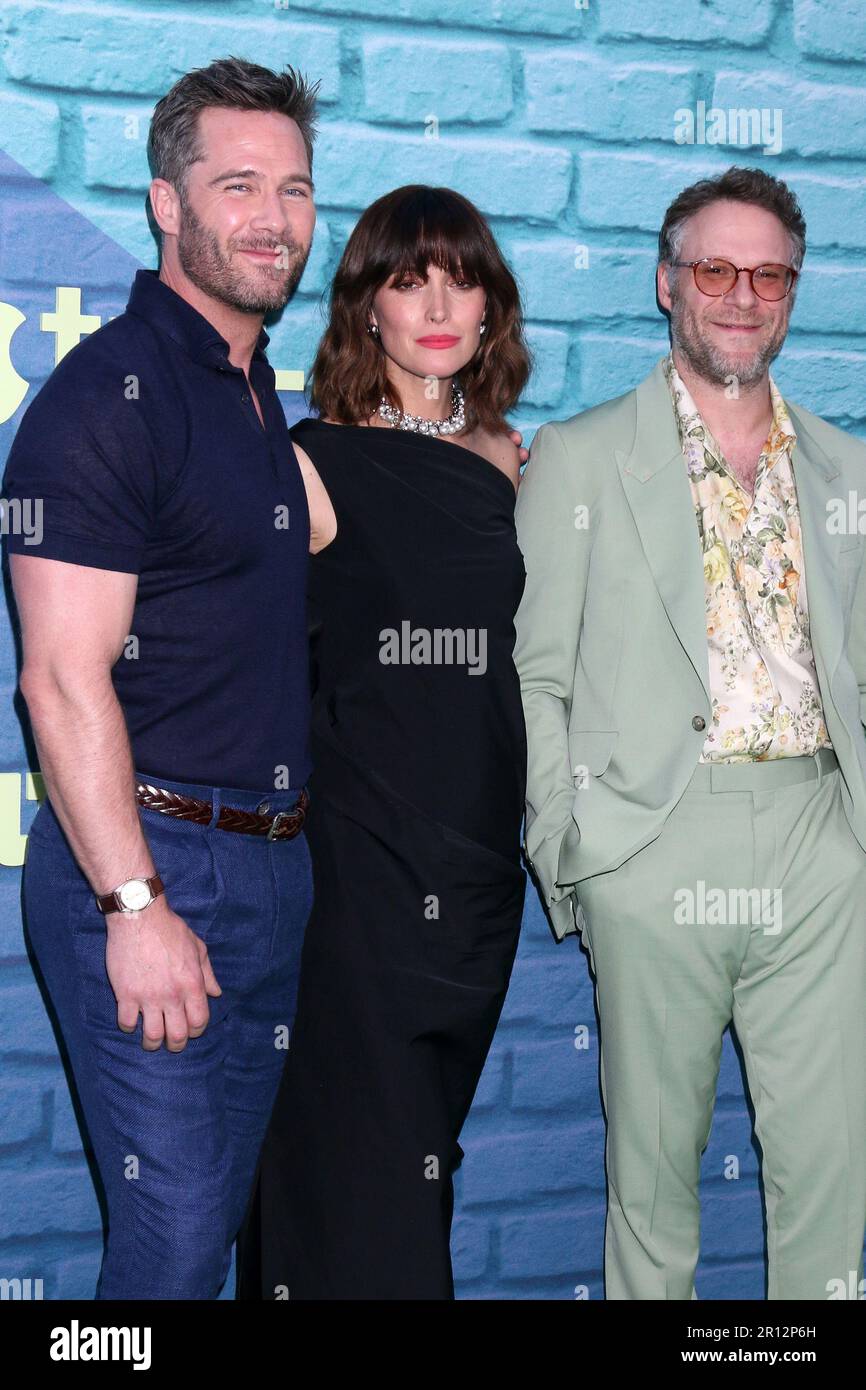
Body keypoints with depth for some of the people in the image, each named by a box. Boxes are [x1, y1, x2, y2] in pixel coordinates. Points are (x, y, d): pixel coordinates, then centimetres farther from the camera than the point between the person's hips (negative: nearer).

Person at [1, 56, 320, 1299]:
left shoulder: (262, 392, 15)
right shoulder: (108, 393, -13)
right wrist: (134, 906, -21)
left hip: (270, 865, 9)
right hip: (149, 865, -8)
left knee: (220, 1209, 16)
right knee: (174, 1238, -5)